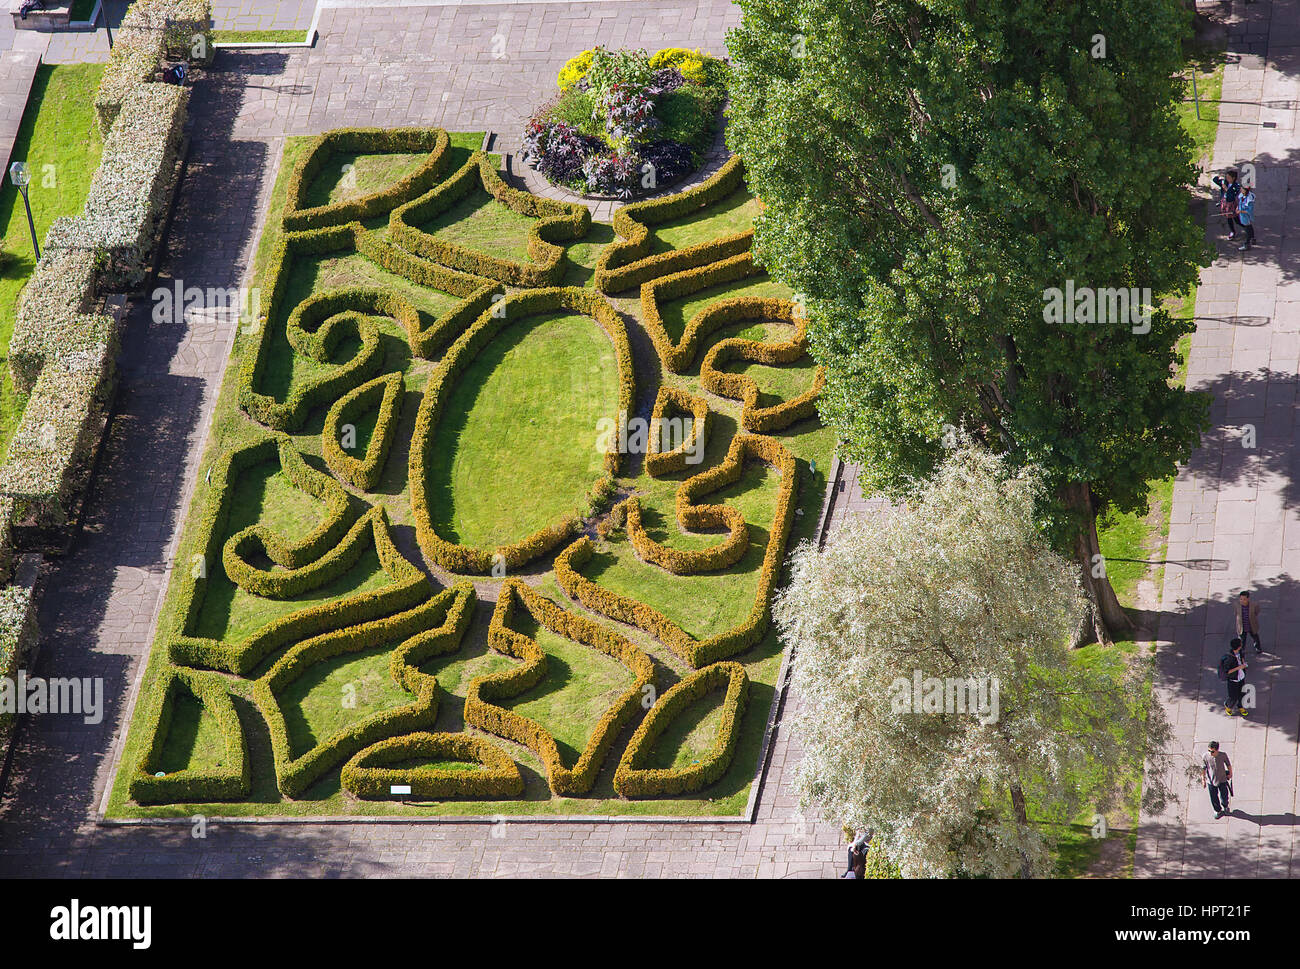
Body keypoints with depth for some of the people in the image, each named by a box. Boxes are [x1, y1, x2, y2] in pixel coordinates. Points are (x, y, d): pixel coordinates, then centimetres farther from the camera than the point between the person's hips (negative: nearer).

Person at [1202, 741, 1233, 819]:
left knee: (1224, 796, 17)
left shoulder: (1223, 755, -23)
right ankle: (1218, 811, 42)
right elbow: (1203, 768, -6)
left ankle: (1225, 807, 52)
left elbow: (1228, 765, -3)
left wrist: (1230, 774, 11)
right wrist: (1203, 779, 4)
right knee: (1214, 798, 12)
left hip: (1222, 780, 0)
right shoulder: (1205, 756, -23)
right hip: (1211, 781, 0)